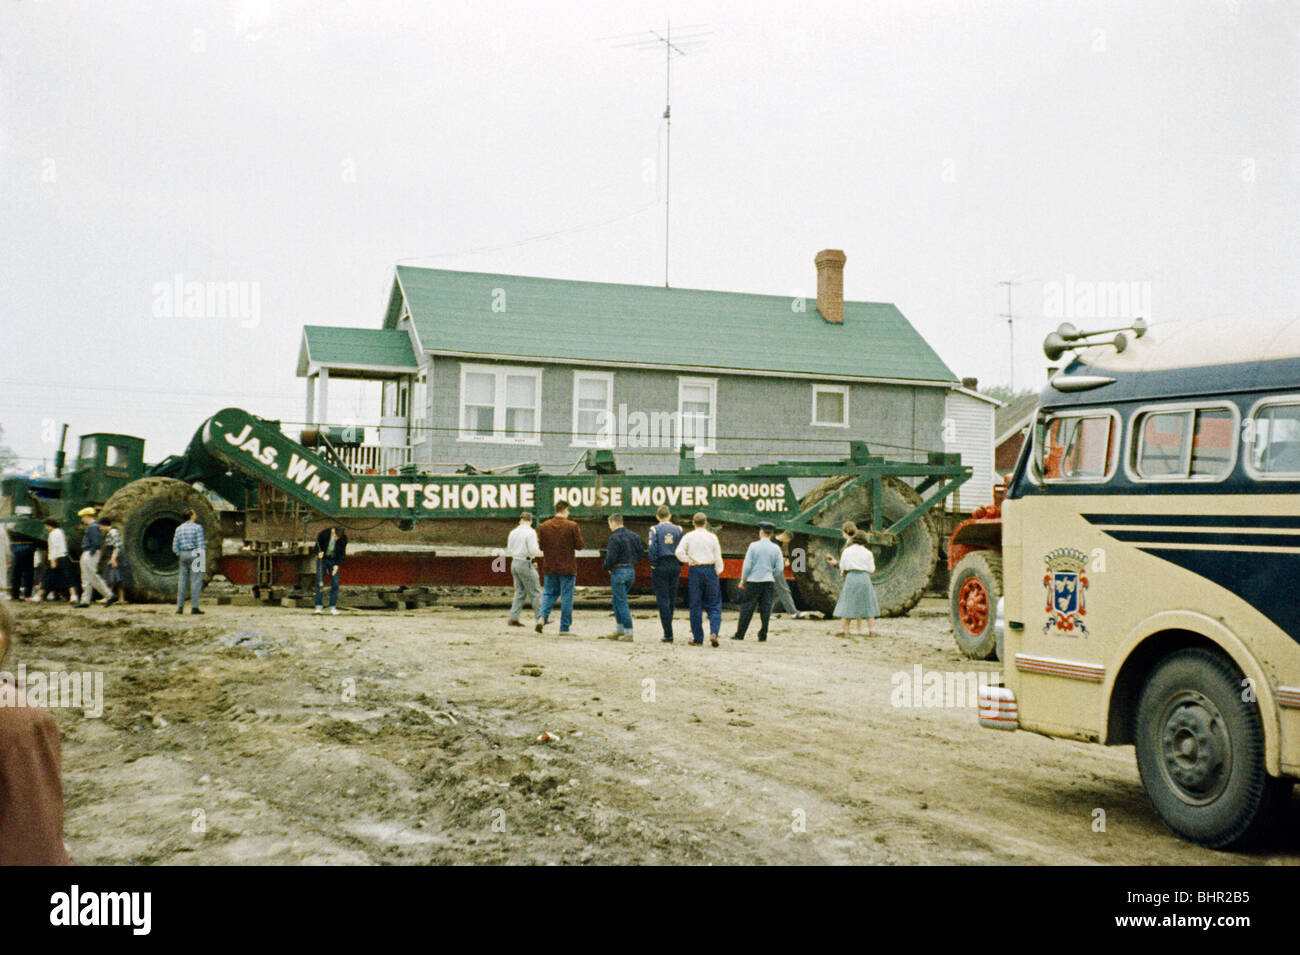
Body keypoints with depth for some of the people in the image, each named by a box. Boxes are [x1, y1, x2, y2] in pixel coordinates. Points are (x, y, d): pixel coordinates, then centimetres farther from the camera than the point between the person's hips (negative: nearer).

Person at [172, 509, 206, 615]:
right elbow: (201, 544, -12)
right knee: (195, 581, -3)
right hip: (194, 554, -6)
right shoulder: (197, 527, -7)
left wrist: (180, 556, 19)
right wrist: (204, 558, -4)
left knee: (182, 581, 8)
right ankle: (194, 607, -6)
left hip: (183, 554, 6)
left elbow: (175, 547, 8)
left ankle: (180, 607, 7)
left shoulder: (179, 528, 10)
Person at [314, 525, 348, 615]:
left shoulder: (344, 538, -16)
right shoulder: (324, 533, -21)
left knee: (335, 583, -7)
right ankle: (319, 607, -6)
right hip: (322, 559, -1)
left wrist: (337, 565, -14)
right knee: (319, 582, -9)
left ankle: (333, 607, 0)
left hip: (334, 561, 1)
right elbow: (317, 546, -5)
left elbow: (342, 553, -5)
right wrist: (319, 553, -25)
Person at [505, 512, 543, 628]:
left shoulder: (513, 532, 10)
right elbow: (533, 551, -18)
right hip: (525, 564, -7)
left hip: (514, 563, 7)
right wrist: (543, 552, 0)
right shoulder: (530, 532, -11)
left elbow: (508, 552, 14)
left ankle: (513, 618, 5)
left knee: (520, 592, 11)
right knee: (535, 592, -1)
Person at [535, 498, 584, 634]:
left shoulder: (544, 526, 0)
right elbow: (580, 545, -8)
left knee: (549, 593, 16)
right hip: (567, 567, -3)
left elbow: (540, 545, 4)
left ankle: (542, 617, -7)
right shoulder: (572, 526, -9)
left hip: (549, 567, 3)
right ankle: (564, 628, 7)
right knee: (566, 597, 5)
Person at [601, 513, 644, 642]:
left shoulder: (614, 537, -15)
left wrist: (607, 567, -2)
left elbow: (611, 557, -20)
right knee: (615, 601, 19)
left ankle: (628, 633, -3)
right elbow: (641, 553, 13)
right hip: (631, 571, 8)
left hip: (618, 572, -8)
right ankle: (619, 631, 21)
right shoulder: (634, 536, 10)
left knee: (622, 602, -2)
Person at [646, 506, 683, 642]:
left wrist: (654, 565, -4)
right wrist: (679, 565, 10)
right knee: (672, 598, 15)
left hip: (660, 566, -3)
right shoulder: (678, 529, 4)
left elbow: (652, 549, -14)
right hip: (675, 566, 3)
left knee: (663, 600, -1)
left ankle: (668, 634, -4)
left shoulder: (655, 529, -6)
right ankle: (667, 630, 25)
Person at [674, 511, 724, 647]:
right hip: (710, 570, 0)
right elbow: (718, 557, 1)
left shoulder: (688, 536, 2)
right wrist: (718, 572, 11)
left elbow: (679, 552, -10)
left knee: (696, 605, 5)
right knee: (714, 605, 7)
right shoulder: (712, 537, 3)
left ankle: (697, 639, 5)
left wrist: (689, 560, 2)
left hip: (695, 571, 0)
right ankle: (713, 632, -13)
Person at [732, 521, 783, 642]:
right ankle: (762, 635, 5)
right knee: (765, 609, 6)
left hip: (753, 581, -2)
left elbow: (747, 565, -7)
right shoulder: (776, 548, 2)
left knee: (747, 608, 4)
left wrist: (743, 580, 4)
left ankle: (740, 634, 7)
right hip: (769, 582, 2)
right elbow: (780, 569, 1)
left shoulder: (754, 546, -5)